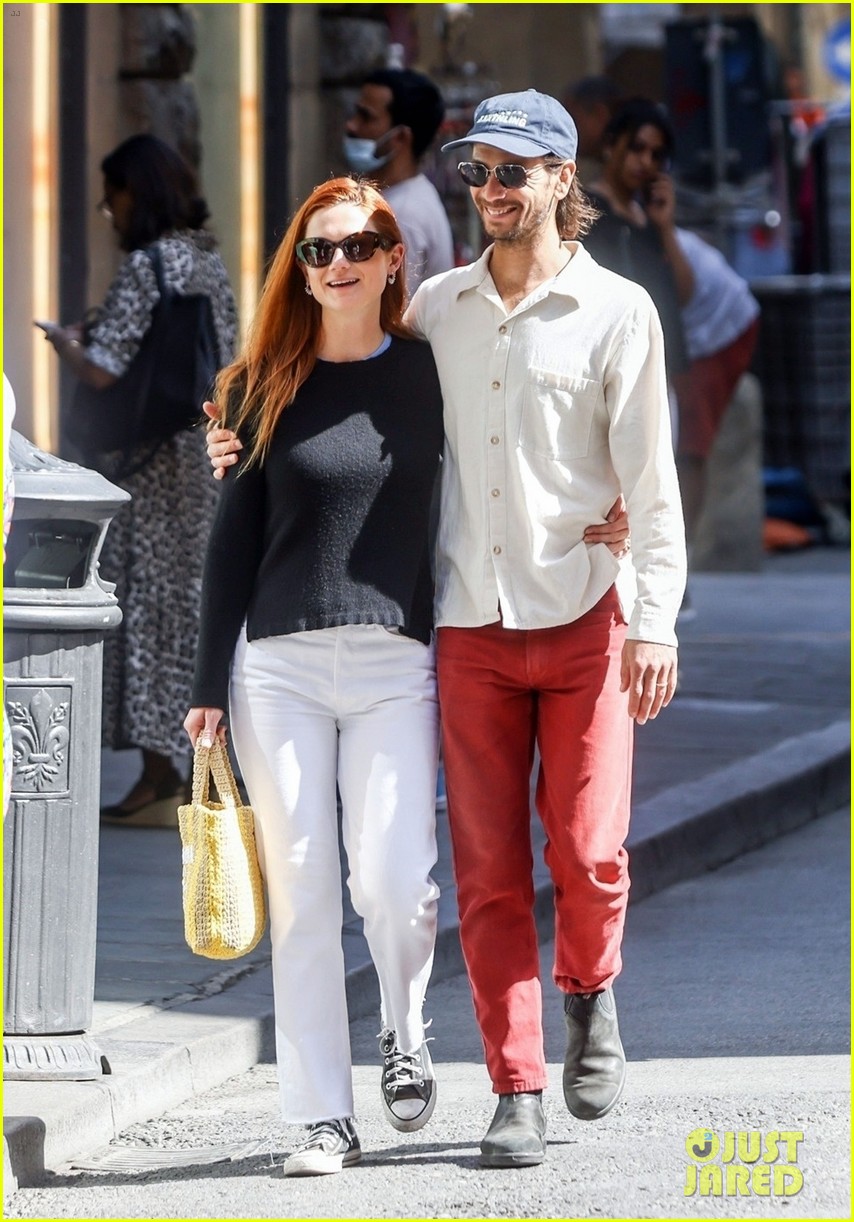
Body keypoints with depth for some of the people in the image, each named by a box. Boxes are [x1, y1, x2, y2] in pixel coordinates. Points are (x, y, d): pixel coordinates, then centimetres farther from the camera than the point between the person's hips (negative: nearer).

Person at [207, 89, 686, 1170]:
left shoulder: (615, 311, 0)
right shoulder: (437, 308, 10)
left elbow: (649, 475, -3)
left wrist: (657, 618, -11)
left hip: (584, 614, -3)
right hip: (469, 625, 3)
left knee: (588, 850, -7)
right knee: (488, 868, -1)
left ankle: (591, 996, 24)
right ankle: (518, 1090, 5)